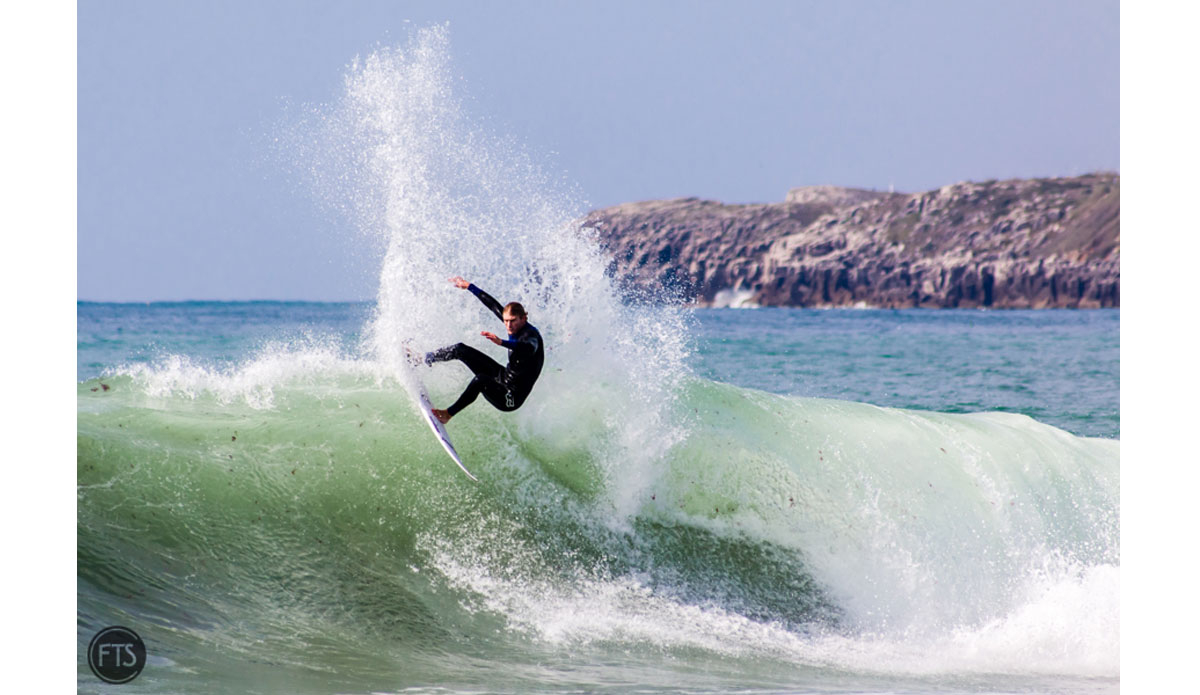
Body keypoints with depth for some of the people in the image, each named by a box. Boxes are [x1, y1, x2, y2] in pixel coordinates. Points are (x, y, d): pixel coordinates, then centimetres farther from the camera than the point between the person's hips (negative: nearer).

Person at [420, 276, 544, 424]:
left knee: (481, 379, -37)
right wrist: (469, 287, 20)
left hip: (511, 399, -9)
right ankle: (424, 358, 30)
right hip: (503, 377, 9)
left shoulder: (531, 334, -26)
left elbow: (529, 348, -53)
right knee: (461, 350, 10)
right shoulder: (516, 327, -3)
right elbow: (493, 305, 11)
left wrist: (502, 342, -68)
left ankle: (448, 414, -22)